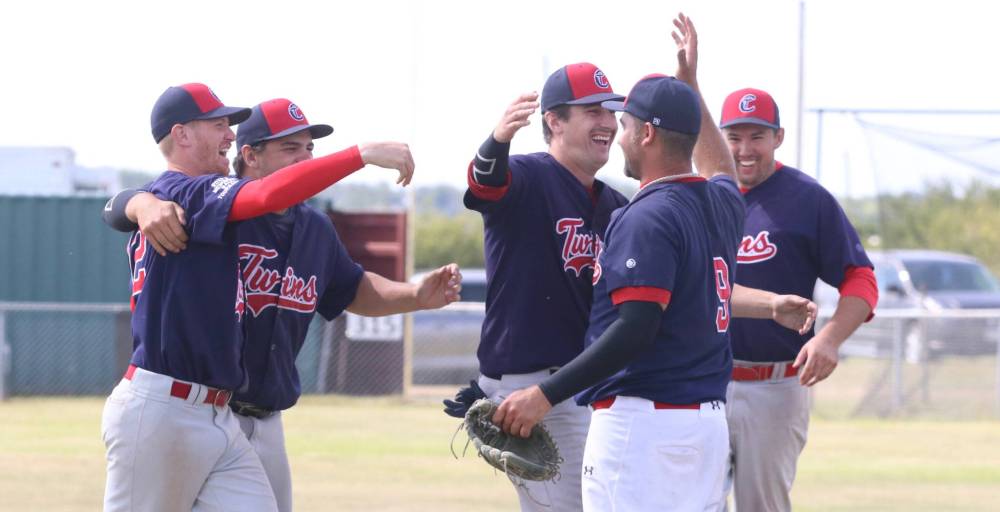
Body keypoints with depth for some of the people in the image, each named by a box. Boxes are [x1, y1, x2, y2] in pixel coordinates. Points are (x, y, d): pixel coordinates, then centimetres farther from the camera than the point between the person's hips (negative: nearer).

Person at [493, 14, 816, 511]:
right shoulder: (722, 204, 12)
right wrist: (689, 82, 46)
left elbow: (636, 329, -21)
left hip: (640, 419, -9)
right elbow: (720, 169, 40)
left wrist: (546, 394, -22)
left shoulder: (647, 218, -13)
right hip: (708, 423, 9)